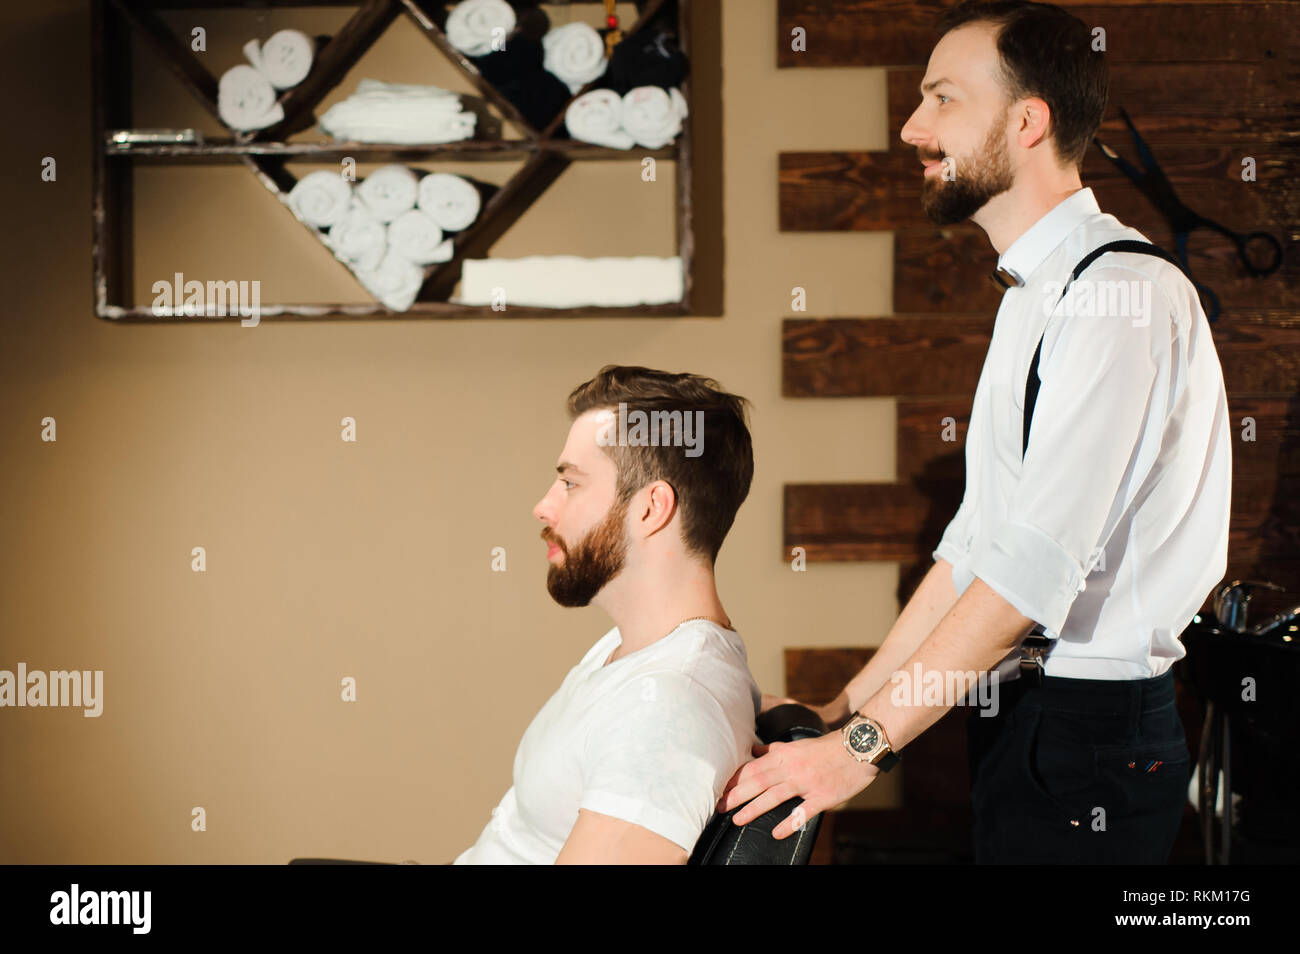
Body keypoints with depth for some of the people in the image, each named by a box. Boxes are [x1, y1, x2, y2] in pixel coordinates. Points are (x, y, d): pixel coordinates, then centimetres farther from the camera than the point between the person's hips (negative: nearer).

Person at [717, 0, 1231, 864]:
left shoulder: (1124, 292, -16)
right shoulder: (1036, 295, 17)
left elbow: (1037, 564, -23)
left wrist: (867, 743, -21)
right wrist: (847, 708, 11)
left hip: (1091, 735, -9)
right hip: (1017, 715, 9)